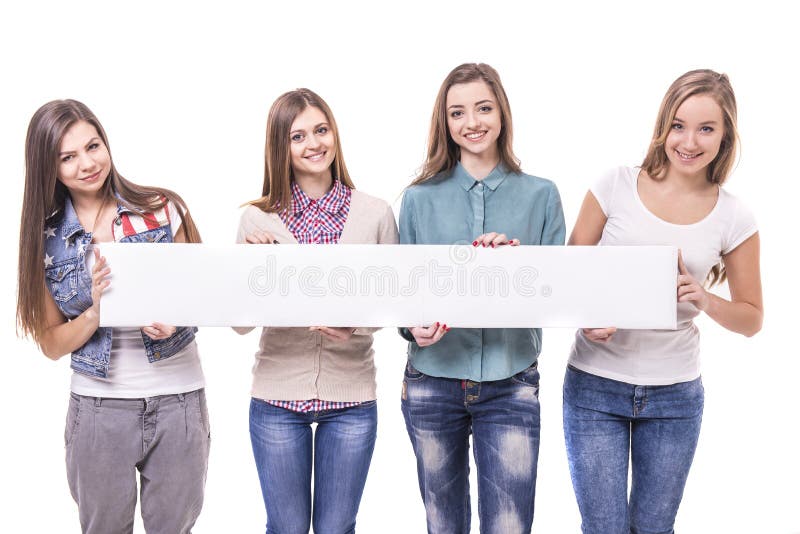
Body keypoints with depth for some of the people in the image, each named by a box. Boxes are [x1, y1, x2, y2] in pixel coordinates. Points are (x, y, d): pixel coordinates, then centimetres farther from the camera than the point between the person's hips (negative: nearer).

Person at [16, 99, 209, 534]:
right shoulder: (46, 239, 0)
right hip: (98, 406, 1)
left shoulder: (163, 210, -4)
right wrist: (97, 312, -17)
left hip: (178, 400, -1)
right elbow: (52, 344, 2)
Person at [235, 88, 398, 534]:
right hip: (277, 398, 0)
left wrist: (357, 321, -18)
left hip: (352, 399, 0)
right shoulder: (259, 220, -3)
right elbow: (240, 322, -3)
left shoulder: (376, 213, -3)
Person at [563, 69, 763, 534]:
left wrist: (706, 302, -15)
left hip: (675, 396, 1)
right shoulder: (616, 187, -5)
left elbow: (752, 318, 5)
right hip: (595, 387, -1)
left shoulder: (734, 218, -2)